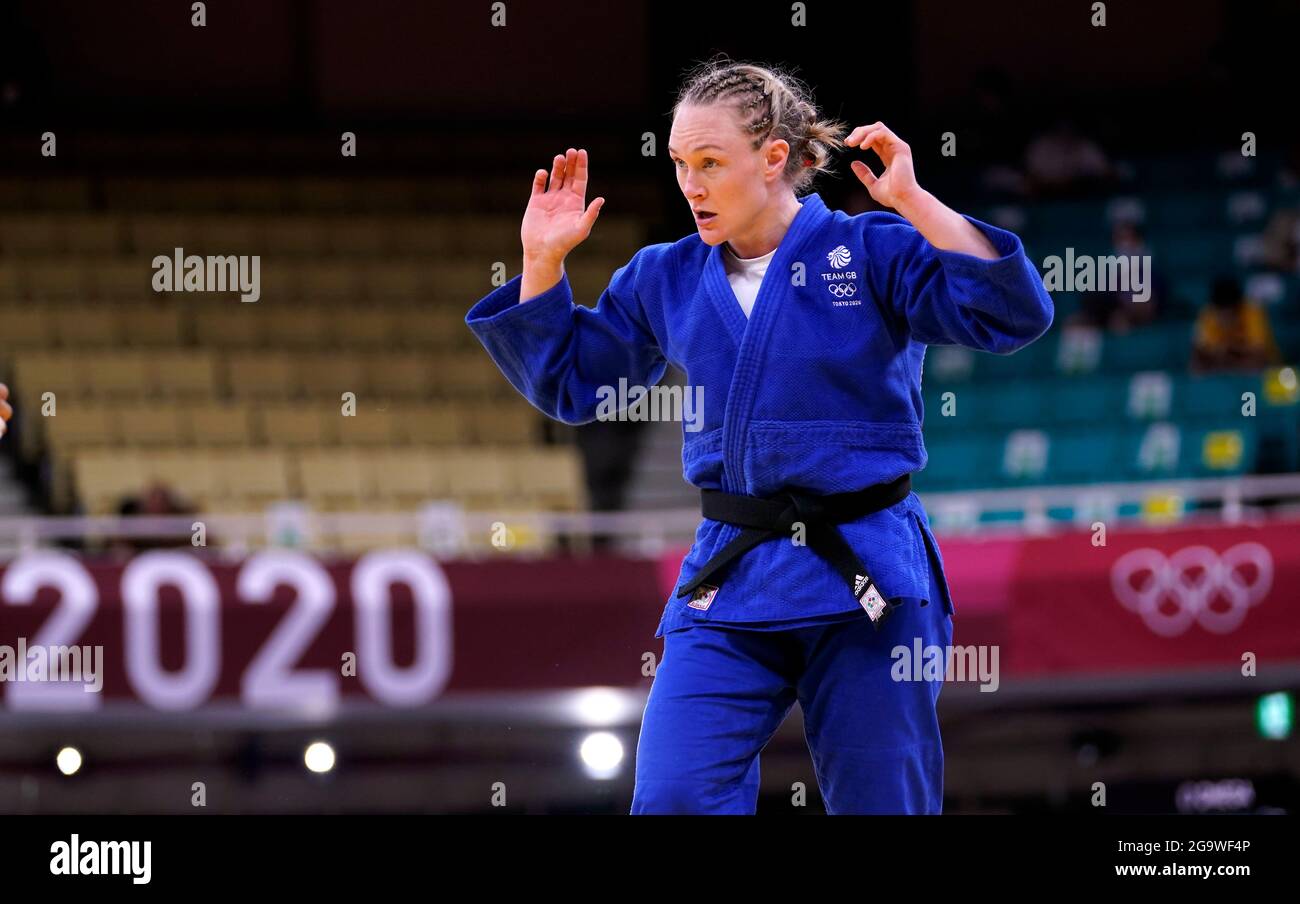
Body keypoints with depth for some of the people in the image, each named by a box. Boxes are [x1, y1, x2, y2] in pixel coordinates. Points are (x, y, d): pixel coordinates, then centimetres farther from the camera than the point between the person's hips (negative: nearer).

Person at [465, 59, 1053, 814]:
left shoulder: (875, 251, -5)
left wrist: (913, 202, -21)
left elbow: (1014, 314, -16)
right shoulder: (665, 280, 8)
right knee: (674, 800, -11)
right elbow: (567, 383, 18)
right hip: (731, 583, 3)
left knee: (882, 802, 5)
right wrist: (544, 260, 6)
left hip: (869, 579, -3)